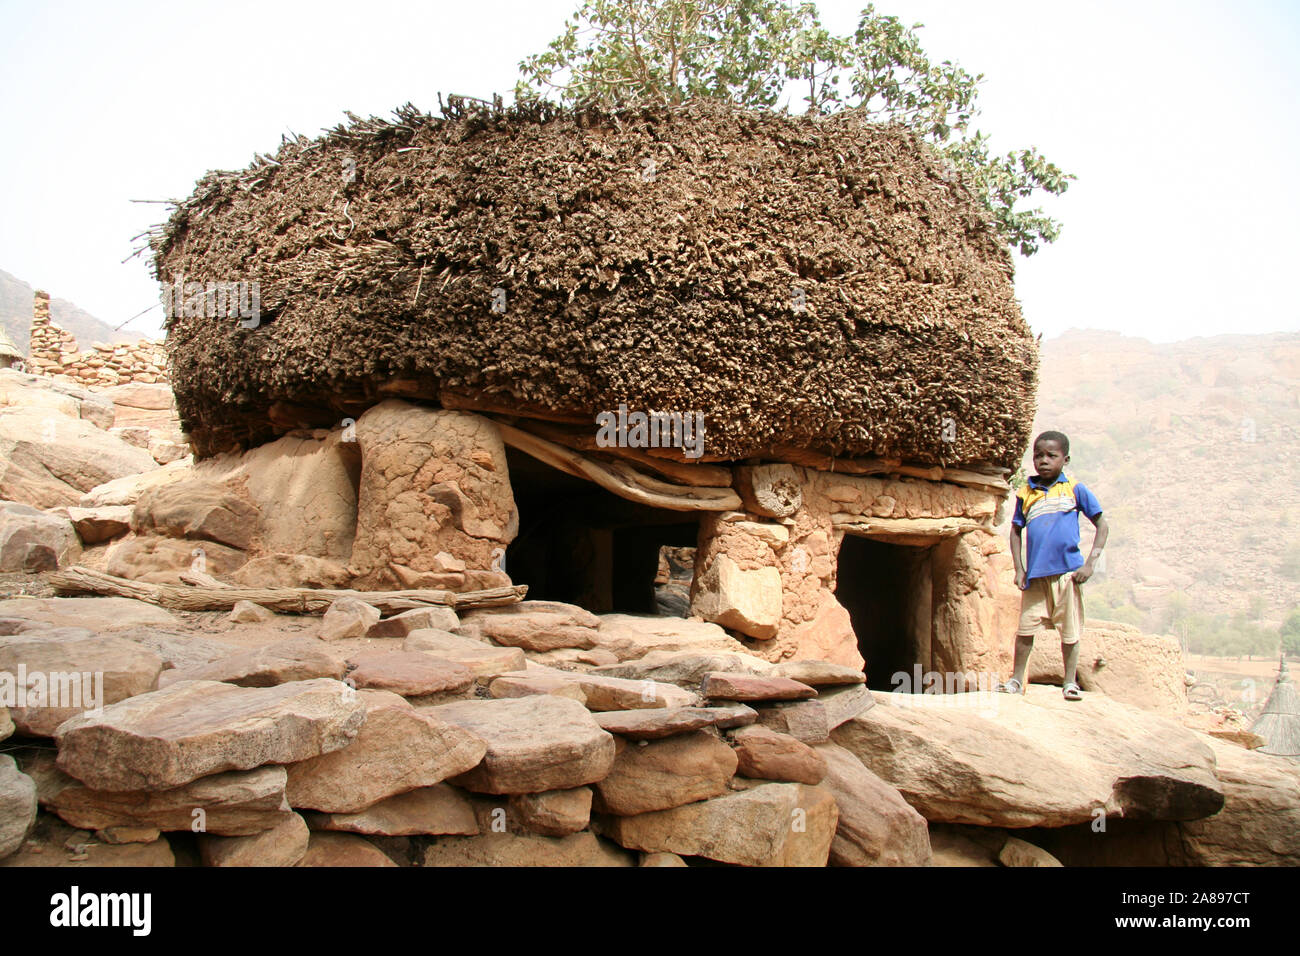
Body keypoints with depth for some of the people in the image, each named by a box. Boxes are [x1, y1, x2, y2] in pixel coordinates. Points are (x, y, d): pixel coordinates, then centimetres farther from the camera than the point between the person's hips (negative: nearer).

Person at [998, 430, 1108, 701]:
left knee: (1070, 631, 5)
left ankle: (1070, 682, 19)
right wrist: (1019, 569, 6)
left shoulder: (1075, 489, 1)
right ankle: (1017, 680, 16)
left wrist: (1090, 564, -4)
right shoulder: (1025, 493, 7)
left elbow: (1102, 526, 4)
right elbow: (1016, 531, 16)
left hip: (1067, 571, -2)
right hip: (1035, 574, 2)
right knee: (1025, 628, 3)